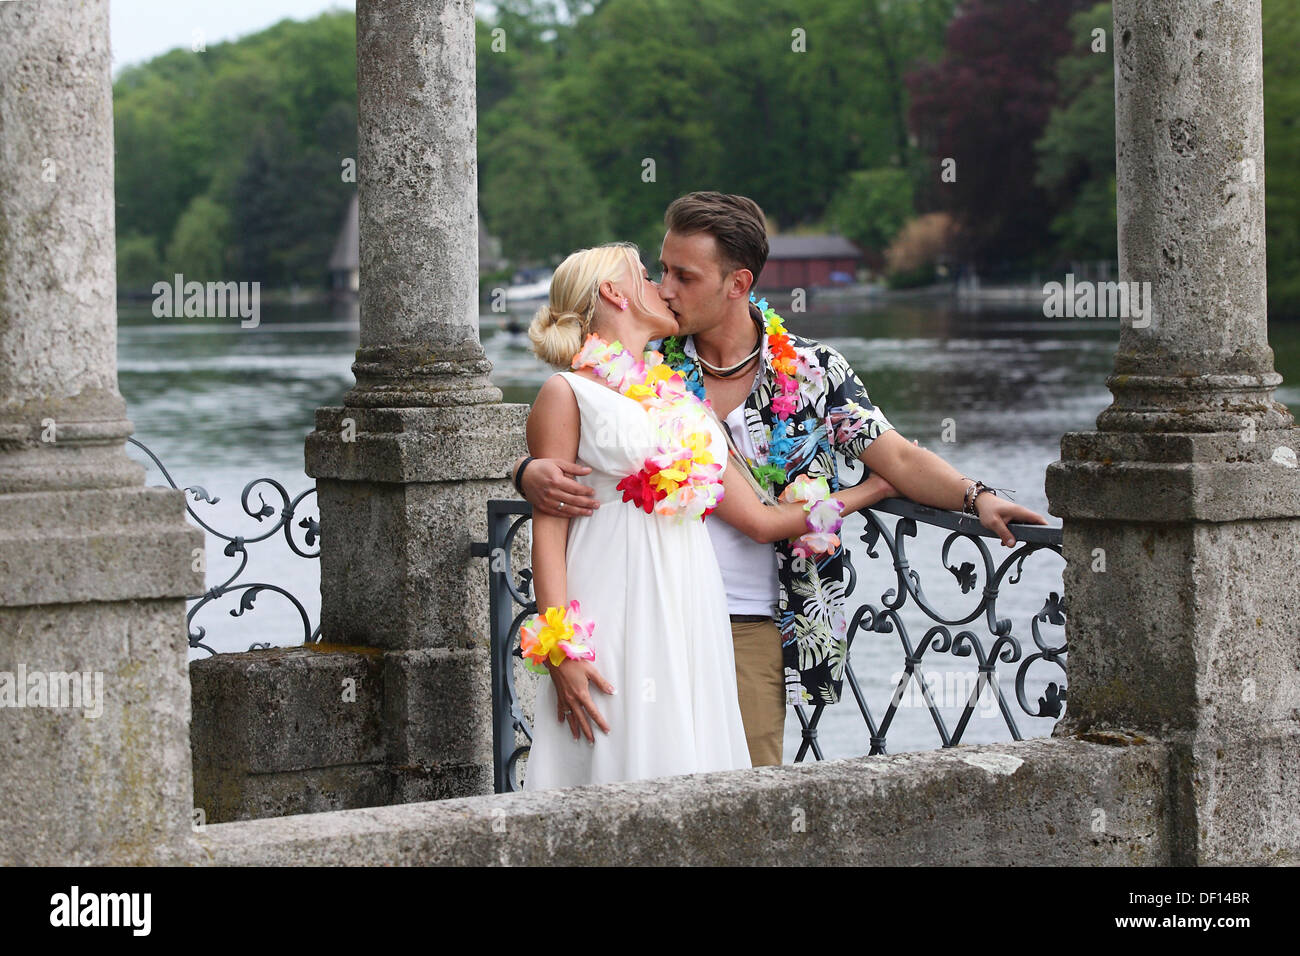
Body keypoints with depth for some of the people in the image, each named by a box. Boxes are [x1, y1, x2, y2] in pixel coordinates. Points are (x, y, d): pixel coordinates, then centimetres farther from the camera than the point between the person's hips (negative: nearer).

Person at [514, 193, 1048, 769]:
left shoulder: (812, 371, 4)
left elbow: (897, 460, 3)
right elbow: (561, 453, 8)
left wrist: (976, 498, -14)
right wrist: (534, 474, -16)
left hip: (754, 626, -1)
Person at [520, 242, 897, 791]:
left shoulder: (683, 403, 22)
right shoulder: (568, 394, 4)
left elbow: (760, 520, 21)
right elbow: (548, 527, -4)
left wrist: (880, 487, 26)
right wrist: (560, 648, -14)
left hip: (691, 620, 6)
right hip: (617, 618, -6)